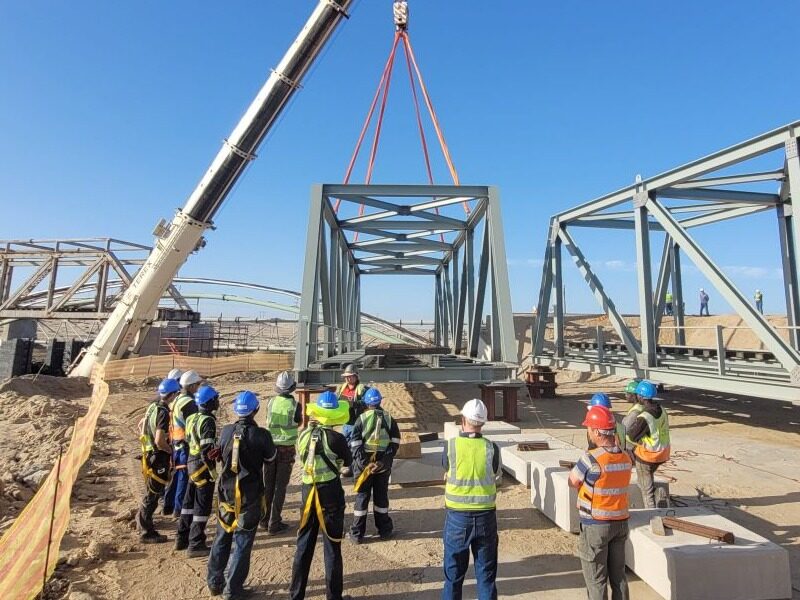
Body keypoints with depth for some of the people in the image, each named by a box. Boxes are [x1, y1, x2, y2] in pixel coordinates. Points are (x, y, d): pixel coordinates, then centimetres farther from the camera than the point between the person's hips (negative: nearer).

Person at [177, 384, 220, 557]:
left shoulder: (192, 418, 6)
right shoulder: (208, 421, -21)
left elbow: (188, 440, 14)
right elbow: (207, 452, -24)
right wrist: (213, 472, -15)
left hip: (191, 463, 9)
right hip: (203, 466, -9)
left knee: (189, 502, 20)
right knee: (202, 506, 2)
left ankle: (182, 538, 31)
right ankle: (196, 545, 10)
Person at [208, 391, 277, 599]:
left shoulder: (226, 431, -7)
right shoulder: (261, 434, -20)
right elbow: (270, 459, -2)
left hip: (226, 491, 4)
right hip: (250, 495, -4)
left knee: (222, 538, 21)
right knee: (242, 543, 9)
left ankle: (215, 582, 34)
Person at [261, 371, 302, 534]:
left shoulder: (271, 402, -6)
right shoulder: (295, 404, -14)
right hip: (286, 449, -3)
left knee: (268, 485, 16)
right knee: (280, 487, 6)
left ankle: (265, 520, 27)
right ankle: (274, 524, 10)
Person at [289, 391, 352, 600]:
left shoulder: (303, 436, -5)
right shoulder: (336, 438, -19)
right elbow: (348, 461, -3)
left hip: (308, 492, 5)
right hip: (331, 494, -4)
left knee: (304, 545, 19)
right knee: (332, 548, 10)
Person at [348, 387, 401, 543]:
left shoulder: (362, 419, -6)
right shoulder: (389, 418, 2)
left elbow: (354, 443, -12)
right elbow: (395, 441, -3)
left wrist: (361, 461, -11)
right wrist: (387, 459, -4)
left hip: (364, 462, -2)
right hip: (383, 463, 2)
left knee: (362, 496, 9)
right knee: (381, 495, 15)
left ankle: (357, 534, 14)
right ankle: (384, 530, 23)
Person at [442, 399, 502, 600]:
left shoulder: (451, 446, -12)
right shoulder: (491, 448, -10)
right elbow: (496, 476, 3)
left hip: (457, 515, -1)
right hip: (485, 515, 1)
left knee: (454, 570, 16)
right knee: (486, 570, 17)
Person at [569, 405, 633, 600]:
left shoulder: (591, 459, -24)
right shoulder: (626, 458, -3)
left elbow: (573, 482, -9)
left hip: (595, 526, -6)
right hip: (620, 523, 6)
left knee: (596, 580, 9)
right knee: (618, 576, 19)